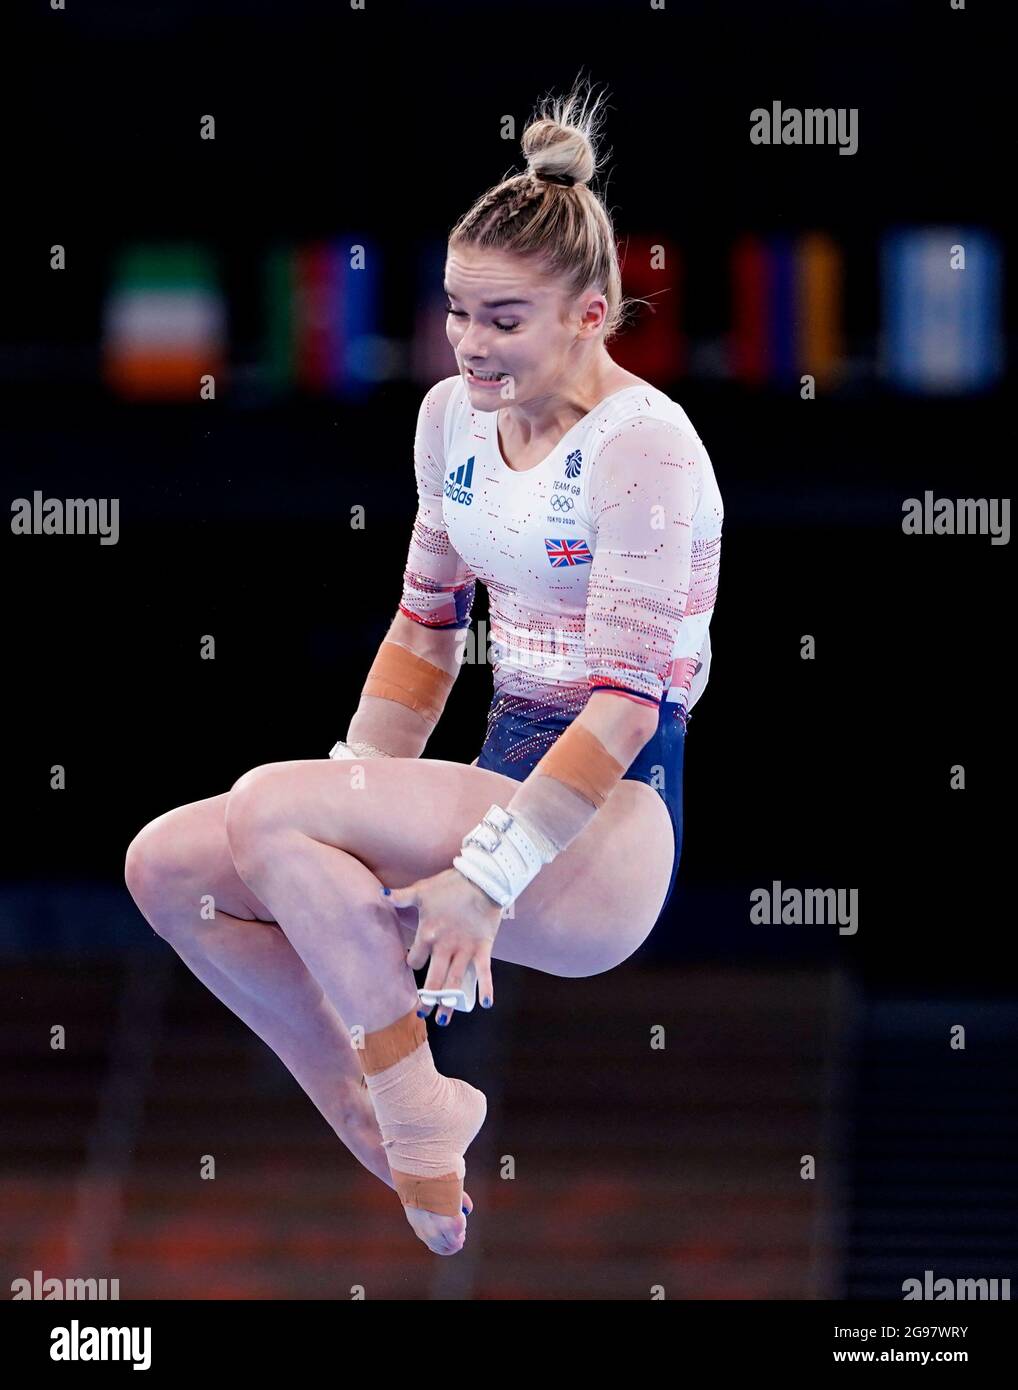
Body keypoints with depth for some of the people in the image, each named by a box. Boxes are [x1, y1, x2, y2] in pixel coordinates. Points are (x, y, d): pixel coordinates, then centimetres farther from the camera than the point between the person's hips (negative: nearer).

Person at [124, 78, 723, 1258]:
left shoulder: (642, 442, -15)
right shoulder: (454, 415, 10)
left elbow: (630, 697, -19)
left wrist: (487, 873, -23)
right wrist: (356, 805, 9)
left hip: (607, 834, -9)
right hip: (501, 781, 9)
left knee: (273, 805, -26)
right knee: (168, 862, -7)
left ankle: (414, 1105, -12)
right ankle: (388, 1147, 1)